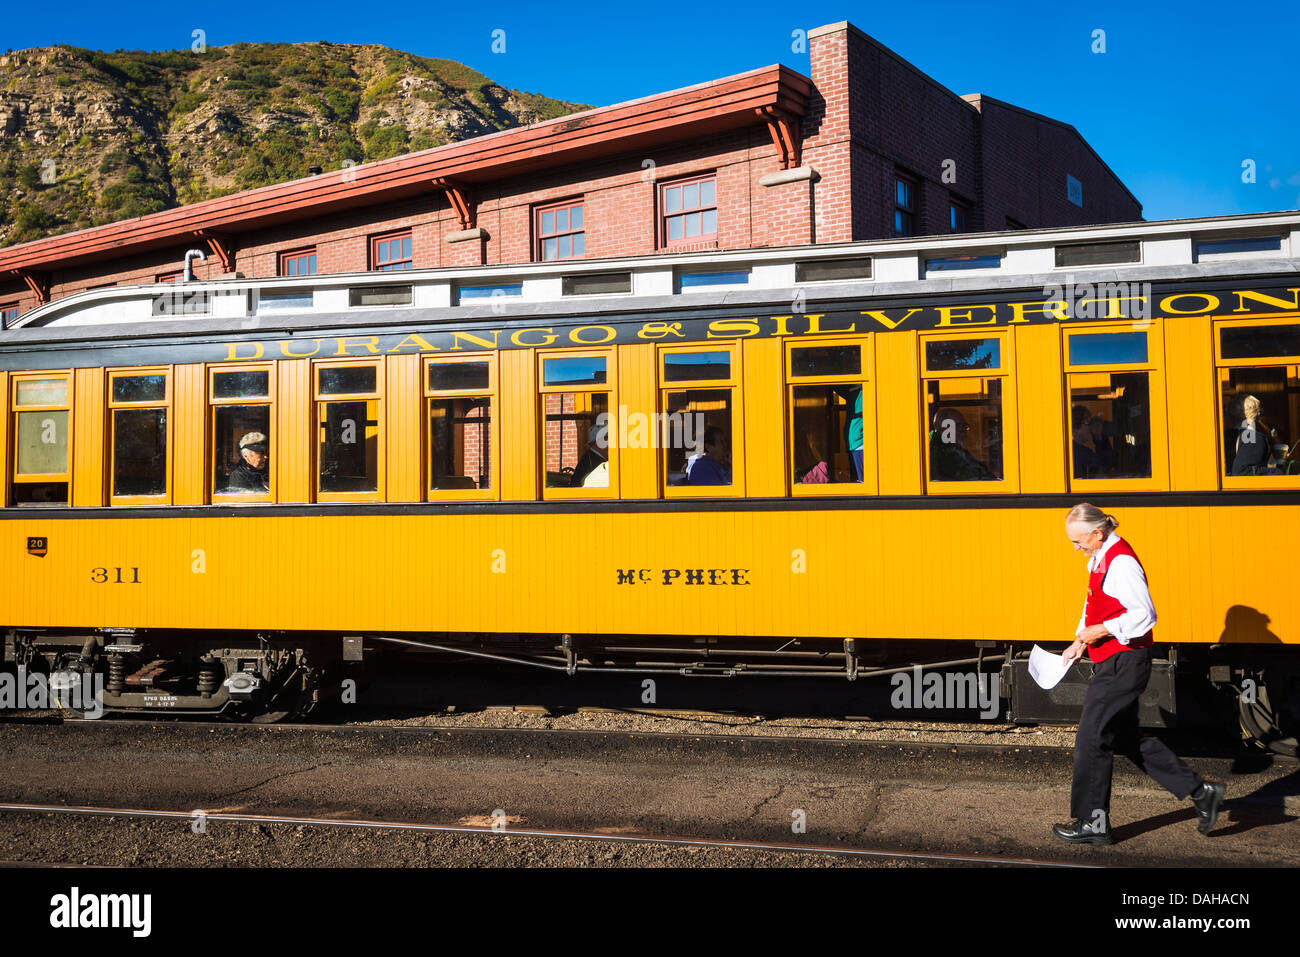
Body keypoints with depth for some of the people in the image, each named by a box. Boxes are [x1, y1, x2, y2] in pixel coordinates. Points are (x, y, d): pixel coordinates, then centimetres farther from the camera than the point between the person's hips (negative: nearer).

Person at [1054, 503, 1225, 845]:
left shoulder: (1121, 563, -20)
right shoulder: (1099, 559, 12)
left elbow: (1144, 615, -24)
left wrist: (1100, 631, -20)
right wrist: (1081, 641, 12)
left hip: (1123, 665, -10)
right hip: (1113, 663, 10)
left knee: (1091, 739, -3)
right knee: (1126, 738, 16)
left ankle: (1092, 823, 9)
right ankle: (1200, 791, 23)